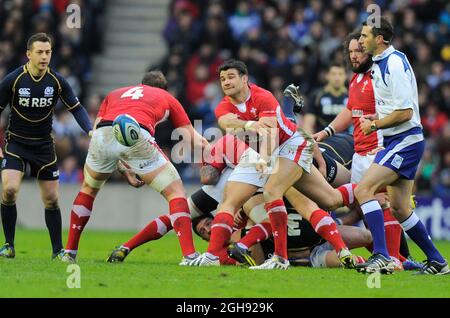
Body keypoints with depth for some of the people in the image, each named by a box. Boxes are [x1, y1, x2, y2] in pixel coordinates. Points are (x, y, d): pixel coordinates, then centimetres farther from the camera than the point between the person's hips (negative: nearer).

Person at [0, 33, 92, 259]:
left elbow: (76, 108, 1)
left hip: (44, 145, 2)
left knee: (51, 199, 3)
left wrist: (90, 131, -16)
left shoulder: (57, 81, -7)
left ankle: (58, 249, 16)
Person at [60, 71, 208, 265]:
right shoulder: (166, 98, 33)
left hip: (102, 134, 3)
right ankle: (189, 255, -3)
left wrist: (124, 169, 31)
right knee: (175, 191, 10)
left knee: (88, 189, 32)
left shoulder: (115, 94, 39)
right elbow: (194, 139, 32)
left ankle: (69, 251, 30)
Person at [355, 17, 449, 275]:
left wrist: (375, 125, -11)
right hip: (396, 141, 10)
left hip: (405, 140, -10)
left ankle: (382, 257, -23)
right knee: (399, 208, 11)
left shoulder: (394, 64, -17)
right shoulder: (380, 64, 14)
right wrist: (376, 119, 11)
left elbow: (405, 112, -21)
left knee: (363, 190, -19)